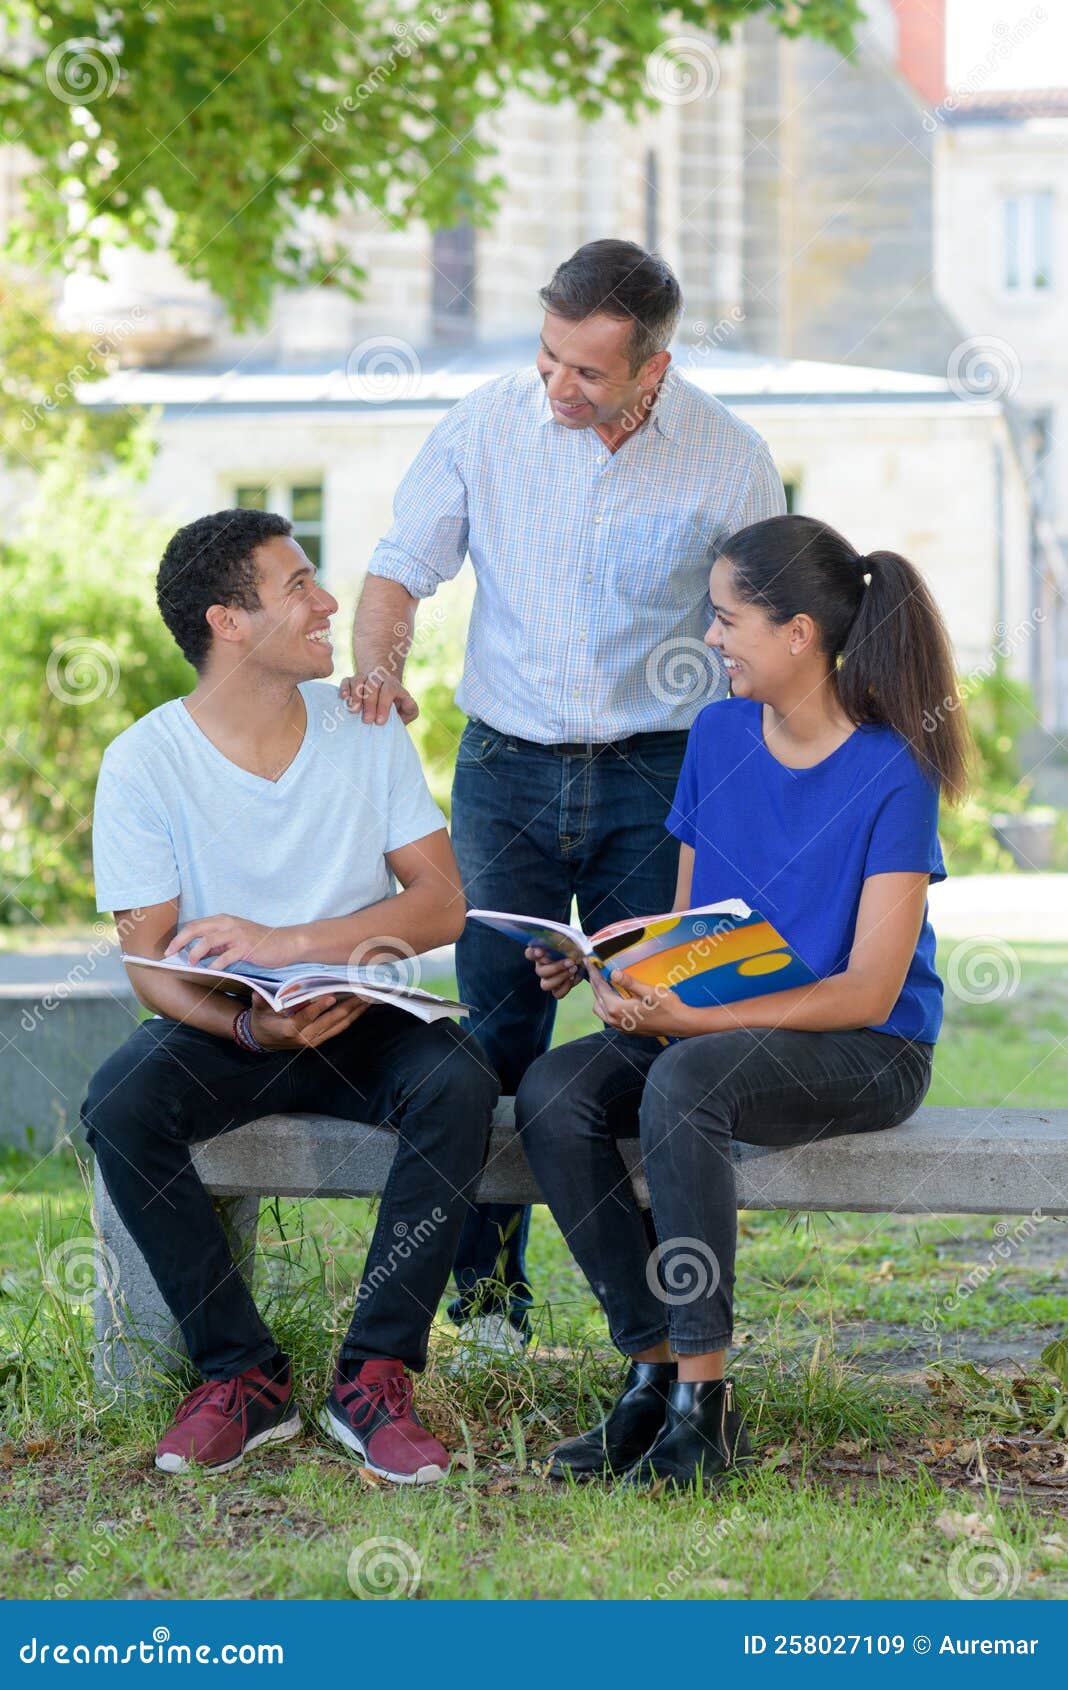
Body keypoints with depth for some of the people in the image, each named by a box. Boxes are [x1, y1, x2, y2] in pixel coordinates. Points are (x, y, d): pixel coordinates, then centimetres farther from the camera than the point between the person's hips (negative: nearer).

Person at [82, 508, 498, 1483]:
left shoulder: (365, 728, 0)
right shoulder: (145, 762, -7)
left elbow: (443, 903, -5)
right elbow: (153, 968, -11)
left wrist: (286, 942, -19)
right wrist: (252, 1026, -32)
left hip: (362, 1021, 1)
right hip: (222, 1033, -1)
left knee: (460, 1082, -31)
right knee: (119, 1105, -32)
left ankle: (373, 1380, -22)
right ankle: (245, 1377, -17)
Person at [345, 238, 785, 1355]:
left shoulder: (729, 462, -4)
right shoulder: (485, 426, -3)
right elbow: (401, 565, 5)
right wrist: (376, 663, -16)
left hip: (657, 772, -1)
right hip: (507, 765, 1)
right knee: (496, 1026, -1)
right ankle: (487, 1291, 11)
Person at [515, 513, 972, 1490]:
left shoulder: (890, 773, -13)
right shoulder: (720, 735, 6)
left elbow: (867, 992, -17)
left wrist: (694, 1018, -26)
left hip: (869, 1053, -6)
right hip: (719, 1029, 6)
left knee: (682, 1082, -36)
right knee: (552, 1094, -21)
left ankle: (705, 1402, -28)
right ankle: (653, 1370, -16)